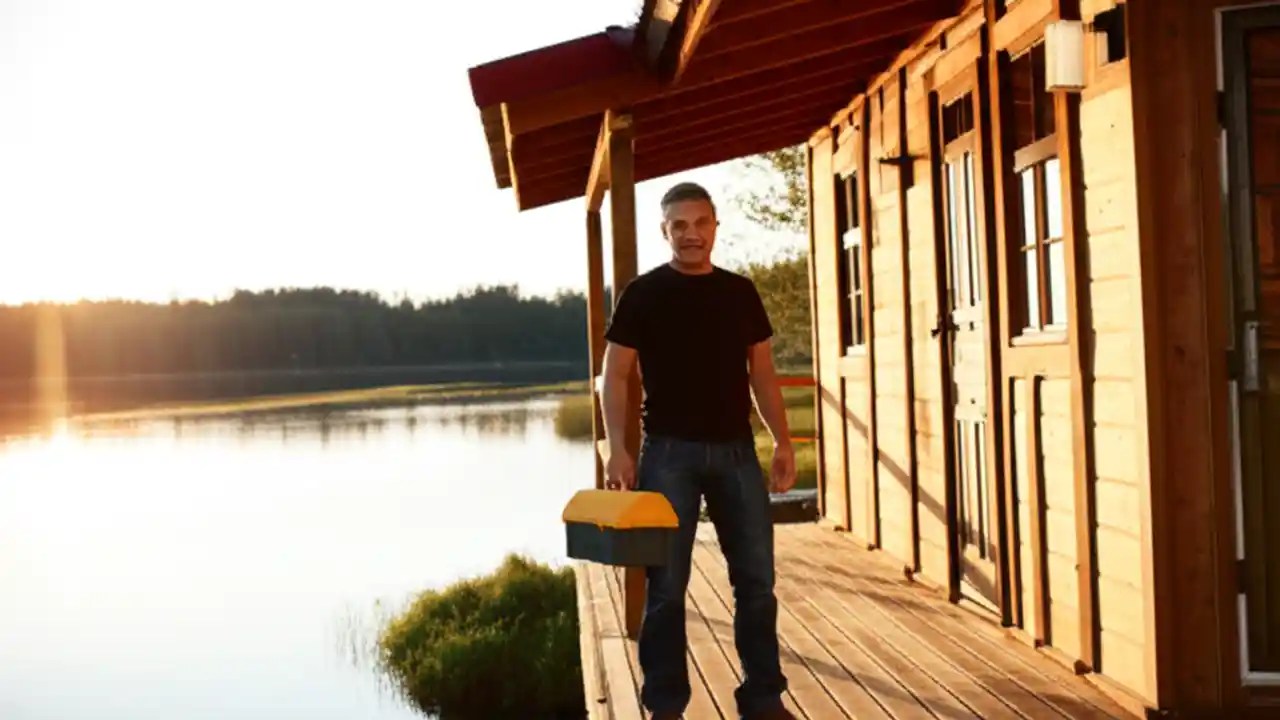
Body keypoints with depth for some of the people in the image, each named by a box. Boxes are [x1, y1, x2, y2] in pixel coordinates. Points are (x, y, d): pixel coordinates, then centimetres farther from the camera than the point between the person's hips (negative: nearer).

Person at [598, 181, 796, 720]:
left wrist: (782, 442, 4)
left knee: (757, 580, 6)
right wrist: (617, 448, -13)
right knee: (666, 585, 2)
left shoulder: (741, 293, 10)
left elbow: (762, 374, 13)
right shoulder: (643, 295, -1)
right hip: (669, 452, -3)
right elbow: (615, 376, -2)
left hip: (736, 450, 3)